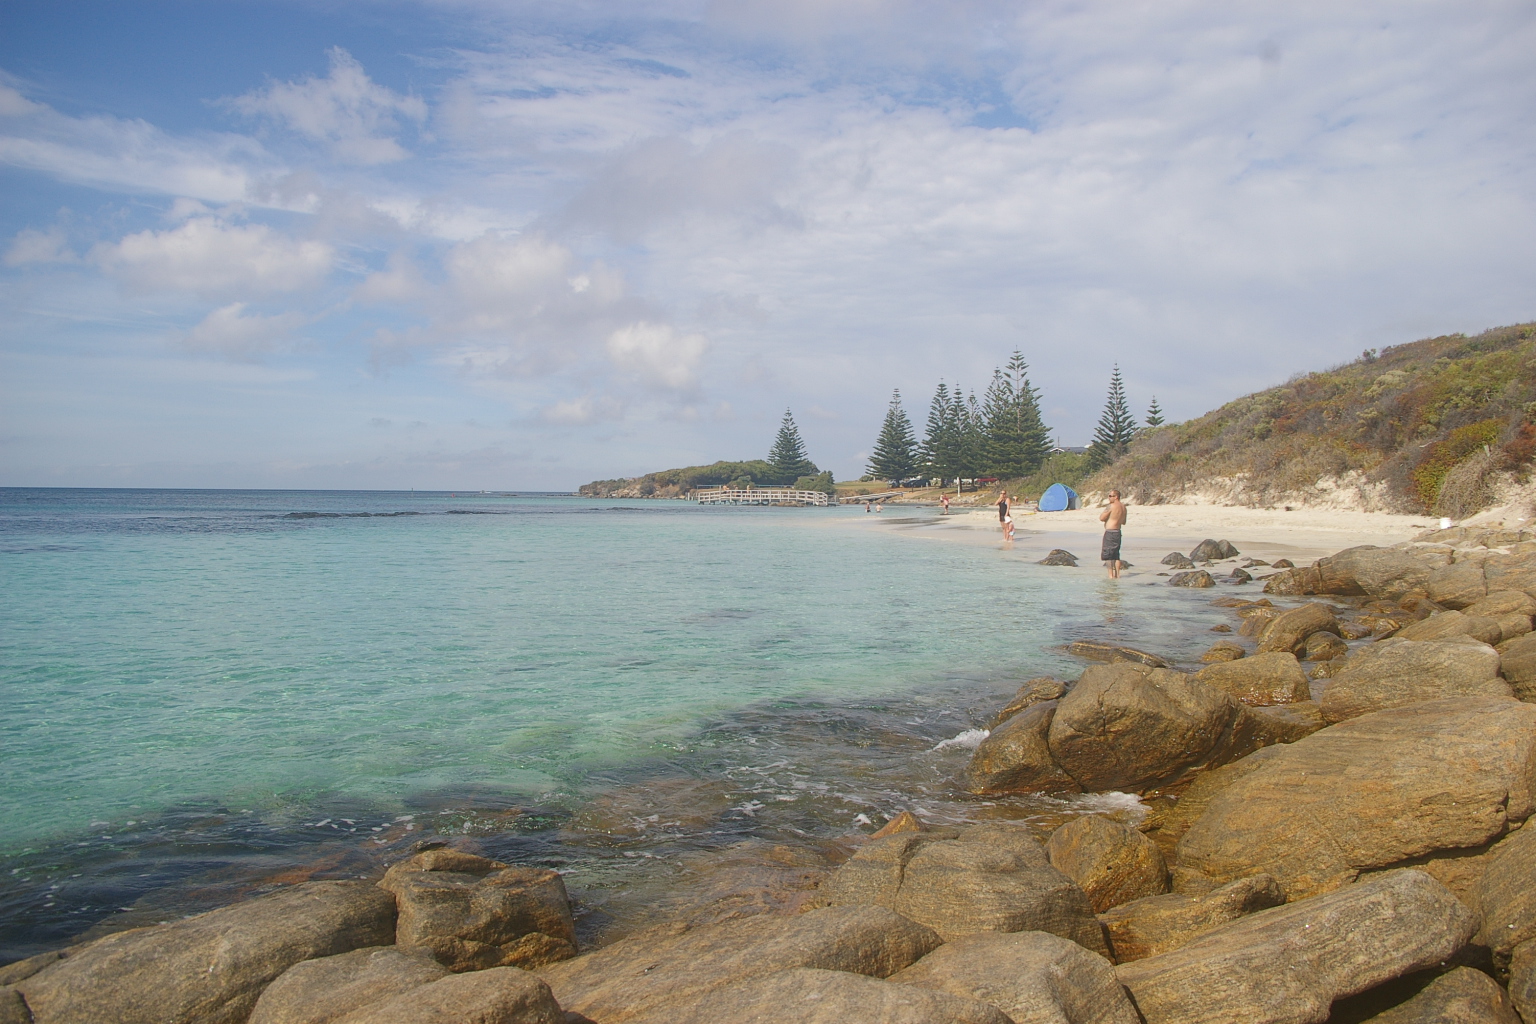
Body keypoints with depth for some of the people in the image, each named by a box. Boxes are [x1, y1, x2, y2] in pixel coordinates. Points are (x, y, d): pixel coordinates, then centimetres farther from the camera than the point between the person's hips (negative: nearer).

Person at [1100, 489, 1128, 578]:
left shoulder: (1112, 506, -16)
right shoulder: (1123, 507, 11)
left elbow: (1101, 518, -13)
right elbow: (1123, 522, 20)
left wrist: (1104, 512, 6)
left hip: (1110, 532, -9)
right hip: (1118, 532, 9)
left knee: (1108, 555, -4)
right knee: (1116, 555, 13)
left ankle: (1111, 575, -6)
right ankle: (1117, 574, 13)